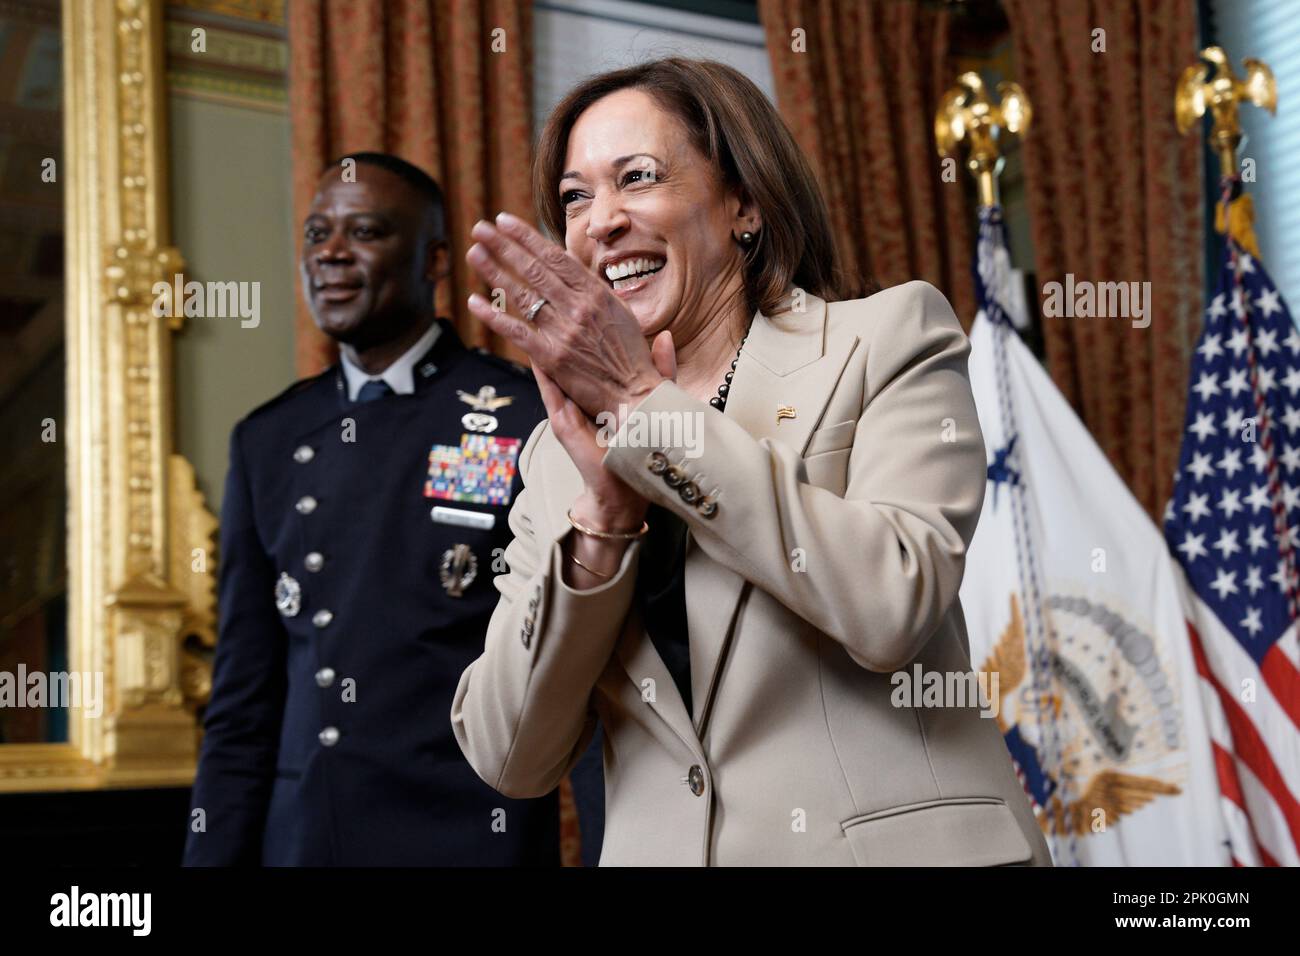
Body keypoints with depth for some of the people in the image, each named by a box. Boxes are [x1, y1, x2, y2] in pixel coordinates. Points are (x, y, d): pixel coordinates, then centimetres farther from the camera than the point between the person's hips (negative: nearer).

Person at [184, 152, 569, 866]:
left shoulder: (533, 421, -7)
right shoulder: (267, 442, 7)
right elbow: (242, 705, 9)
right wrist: (214, 853, 4)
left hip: (472, 841, -4)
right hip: (299, 840, 4)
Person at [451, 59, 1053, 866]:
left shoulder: (888, 336, -2)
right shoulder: (561, 453, 6)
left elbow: (896, 604, -19)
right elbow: (510, 760, -2)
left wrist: (644, 402, -16)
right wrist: (605, 514, -14)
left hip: (892, 842, -3)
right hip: (660, 847, 3)